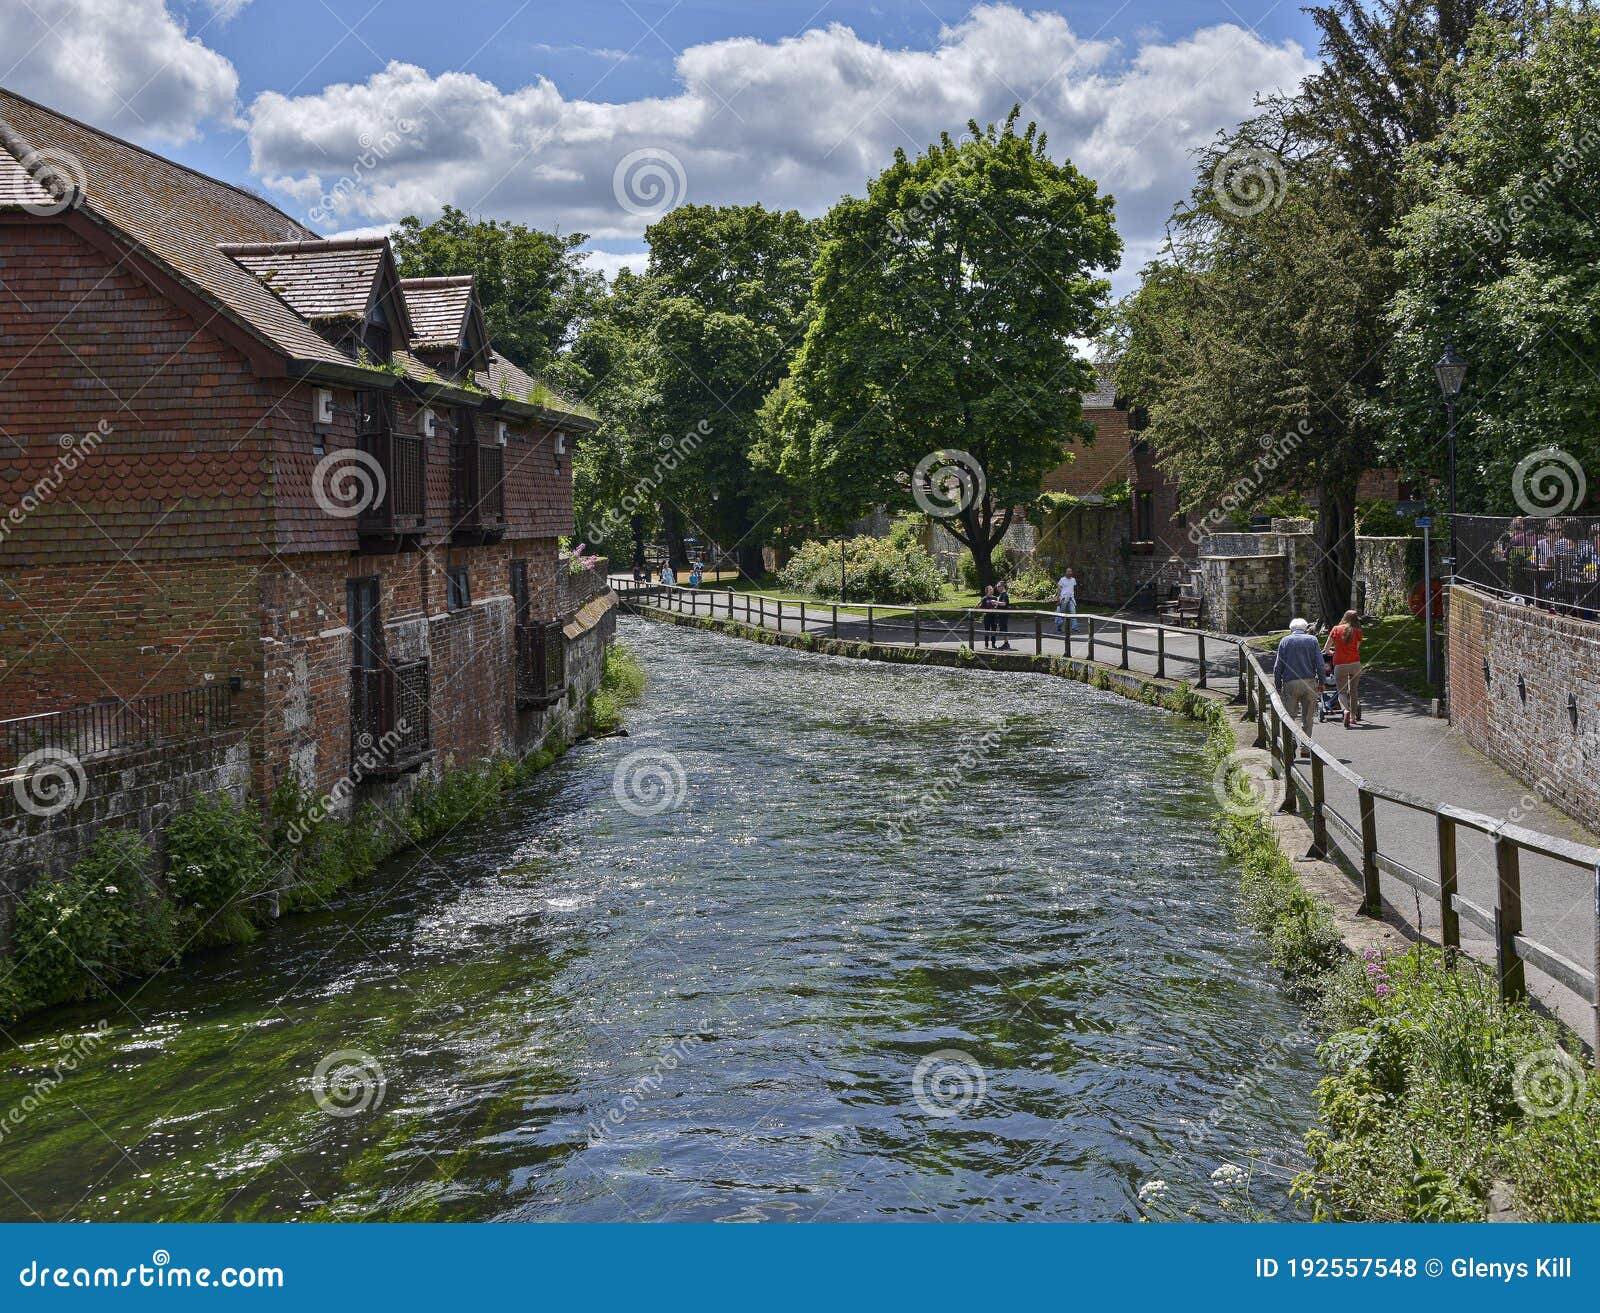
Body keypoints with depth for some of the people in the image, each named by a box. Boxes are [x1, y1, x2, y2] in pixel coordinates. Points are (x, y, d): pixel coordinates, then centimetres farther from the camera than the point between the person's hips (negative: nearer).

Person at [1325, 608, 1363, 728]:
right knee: (1354, 691, 16)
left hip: (1340, 665, -1)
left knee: (1342, 691, 6)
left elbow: (1326, 649, 5)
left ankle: (1346, 710, -22)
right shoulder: (1357, 632, 3)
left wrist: (1330, 653, 27)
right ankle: (1353, 717, 22)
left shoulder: (1336, 629, 3)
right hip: (1355, 664, 1)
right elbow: (1357, 649, 3)